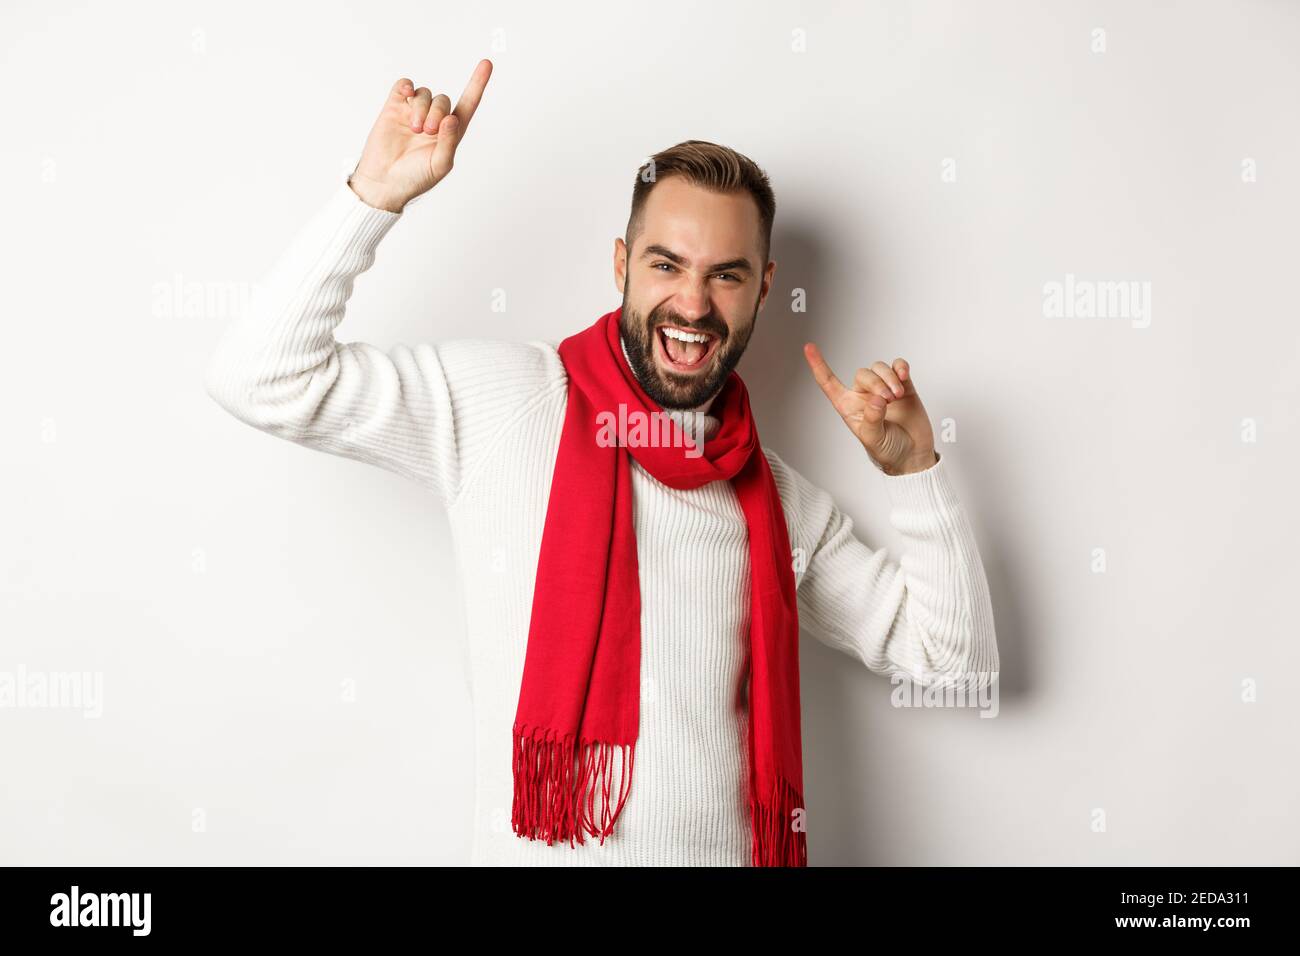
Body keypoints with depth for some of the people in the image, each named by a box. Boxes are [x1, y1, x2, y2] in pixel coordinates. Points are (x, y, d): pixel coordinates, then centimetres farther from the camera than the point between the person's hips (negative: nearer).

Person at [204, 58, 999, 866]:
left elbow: (955, 658, 11)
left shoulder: (784, 503, 7)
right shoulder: (504, 398, -3)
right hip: (545, 848, -3)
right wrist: (377, 194, -13)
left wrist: (912, 467, 1)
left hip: (740, 848, 4)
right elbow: (261, 380, -8)